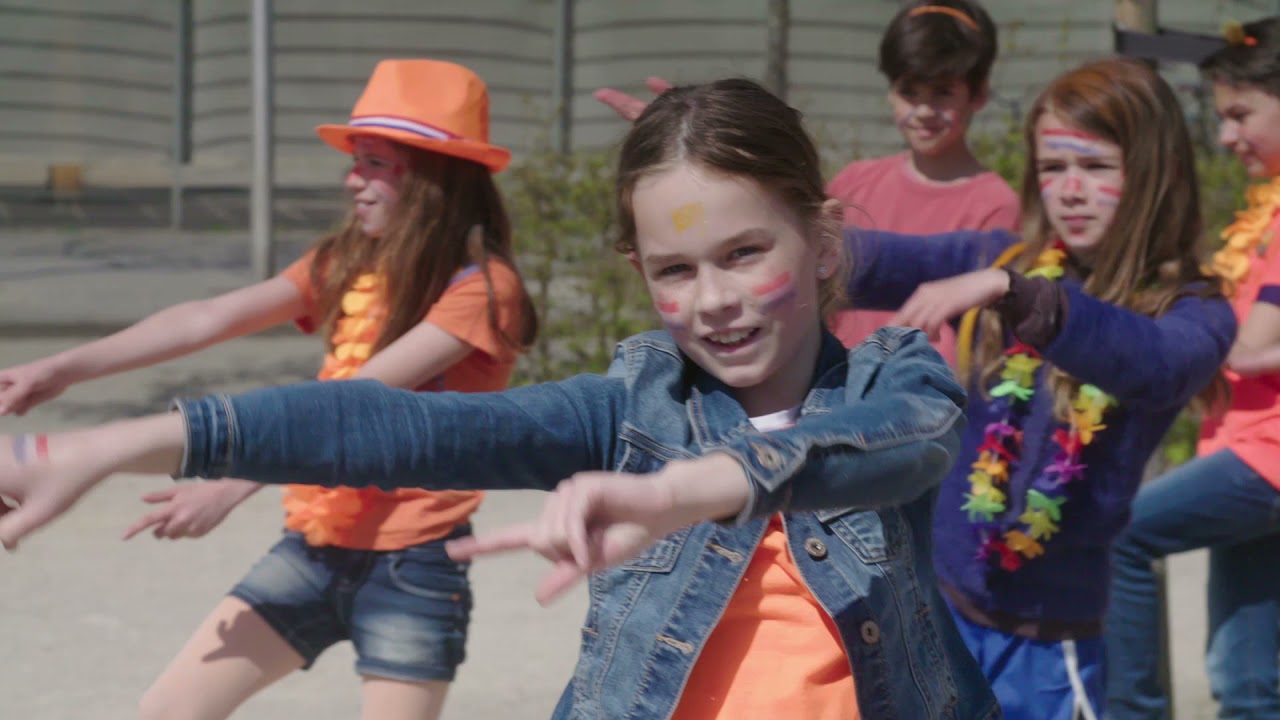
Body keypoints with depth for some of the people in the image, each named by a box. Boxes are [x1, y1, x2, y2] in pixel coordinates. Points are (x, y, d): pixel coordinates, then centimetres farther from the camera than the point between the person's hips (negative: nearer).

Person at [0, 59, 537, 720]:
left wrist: (232, 484, -29)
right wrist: (63, 369, -8)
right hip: (315, 548, 7)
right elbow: (210, 319, 1)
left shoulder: (482, 287, -13)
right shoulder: (347, 264, 10)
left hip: (409, 564, -7)